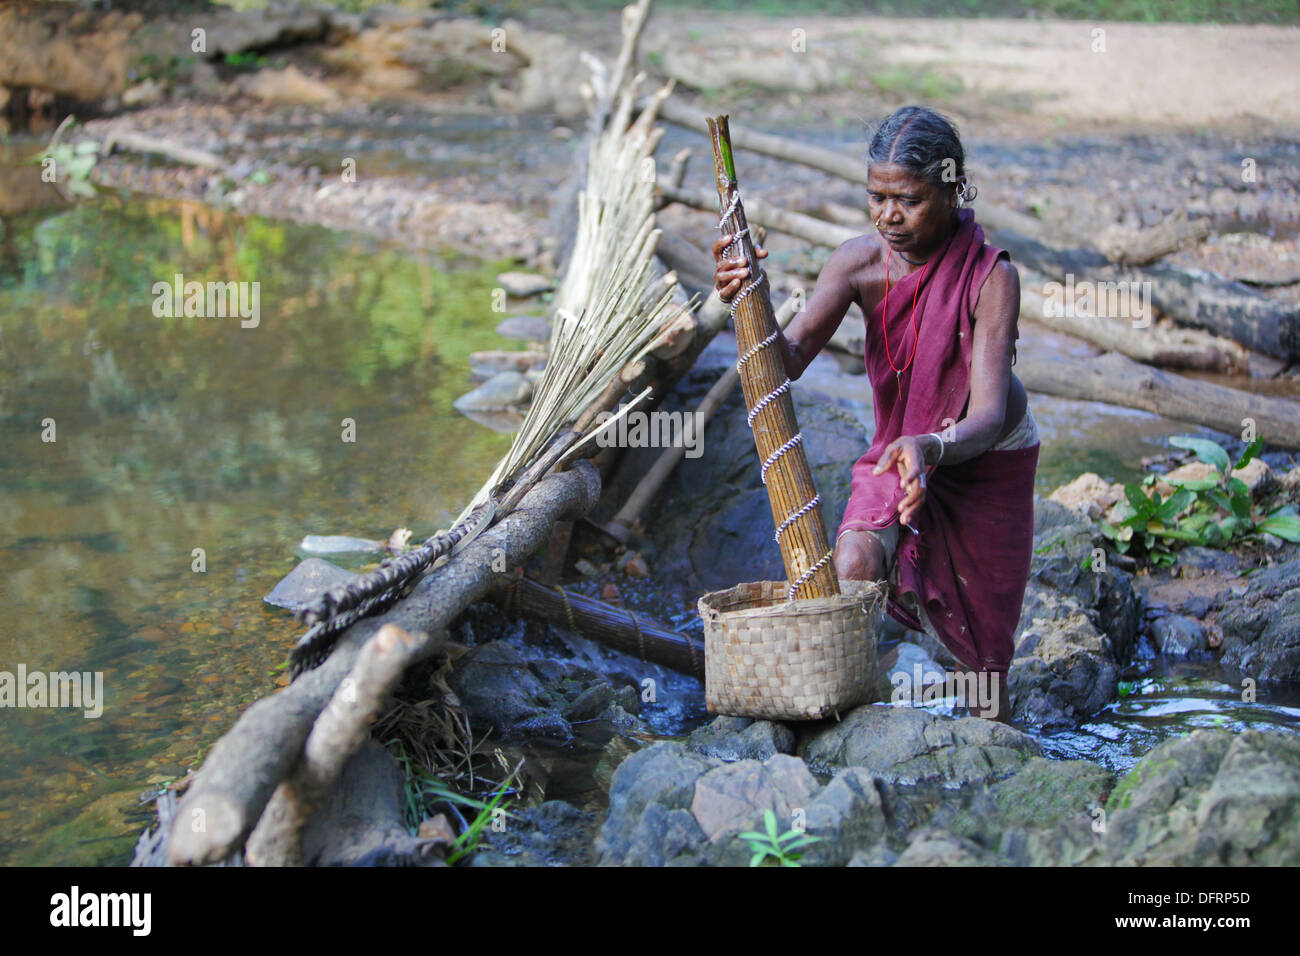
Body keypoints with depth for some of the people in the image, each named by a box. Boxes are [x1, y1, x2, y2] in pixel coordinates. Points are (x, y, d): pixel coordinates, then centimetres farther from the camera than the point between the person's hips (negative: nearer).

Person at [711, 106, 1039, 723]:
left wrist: (930, 449, -56)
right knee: (852, 571, -27)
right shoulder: (861, 262, -18)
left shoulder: (991, 276, -28)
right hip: (898, 450, 2)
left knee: (983, 643, 10)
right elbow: (789, 360, -27)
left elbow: (986, 417, -35)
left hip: (989, 462, -2)